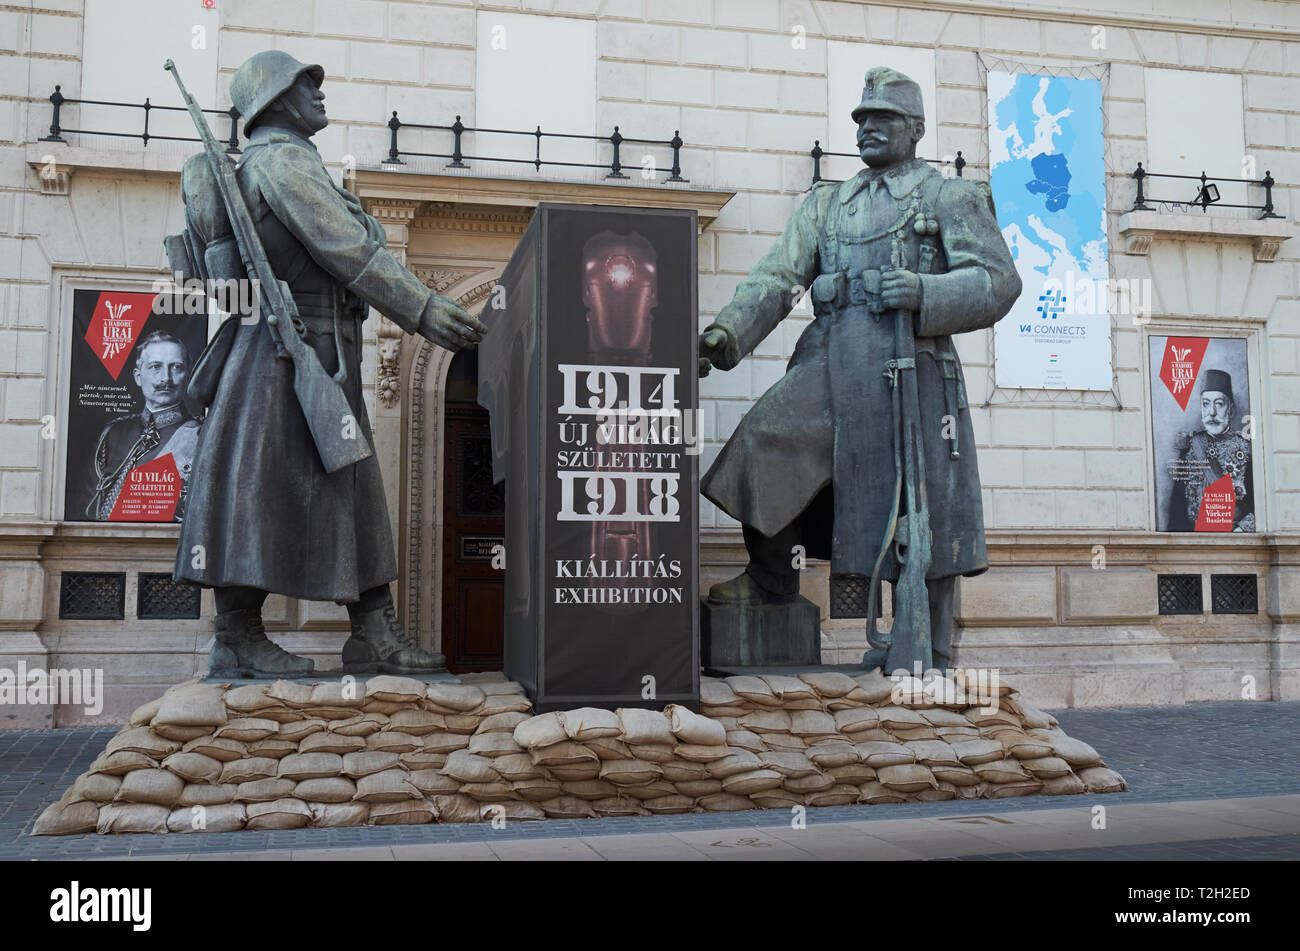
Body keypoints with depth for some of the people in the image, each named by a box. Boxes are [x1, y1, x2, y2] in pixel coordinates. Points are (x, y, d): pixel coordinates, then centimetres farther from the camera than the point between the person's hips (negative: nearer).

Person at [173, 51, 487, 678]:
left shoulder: (287, 167, 26)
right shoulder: (281, 159, -7)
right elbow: (347, 250, -17)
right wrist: (423, 310, -19)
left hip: (322, 360, 11)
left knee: (350, 492, 5)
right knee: (261, 491, -8)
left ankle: (374, 636, 5)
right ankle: (238, 639, -4)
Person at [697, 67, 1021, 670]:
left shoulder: (951, 198, 11)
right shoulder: (828, 203, 22)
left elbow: (999, 279, 0)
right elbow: (777, 277, 9)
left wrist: (925, 291, -19)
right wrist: (725, 334, -8)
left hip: (910, 366, -4)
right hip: (830, 364, 4)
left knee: (920, 508, -1)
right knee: (761, 447, -17)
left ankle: (928, 658, 11)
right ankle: (771, 580, 3)